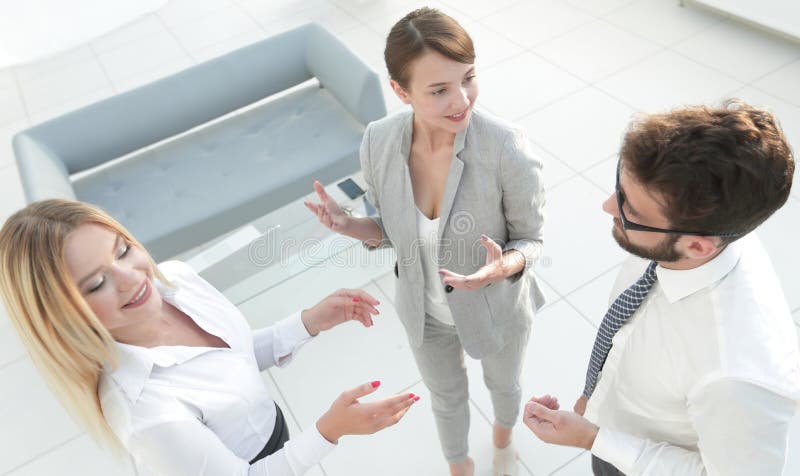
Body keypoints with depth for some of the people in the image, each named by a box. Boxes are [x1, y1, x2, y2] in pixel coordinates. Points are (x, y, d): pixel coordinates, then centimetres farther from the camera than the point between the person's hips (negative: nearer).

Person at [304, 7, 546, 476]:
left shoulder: (508, 149, -34)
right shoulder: (378, 141, -23)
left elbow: (531, 241, -17)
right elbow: (393, 229, -6)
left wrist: (503, 267, -39)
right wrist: (351, 226, -27)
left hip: (496, 307, -1)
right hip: (424, 308, 2)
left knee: (504, 384, 31)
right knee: (446, 396, 29)